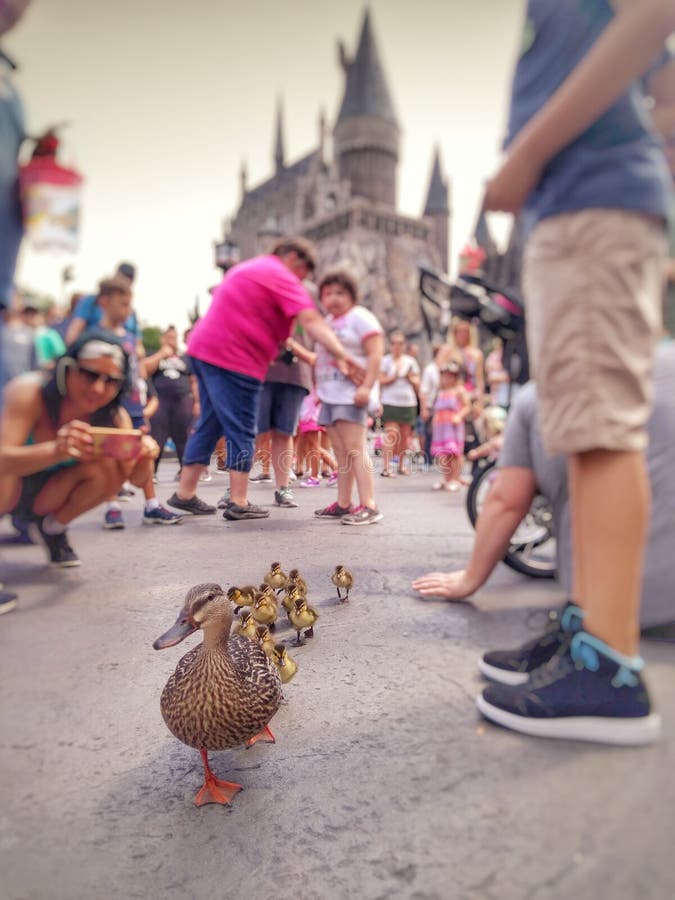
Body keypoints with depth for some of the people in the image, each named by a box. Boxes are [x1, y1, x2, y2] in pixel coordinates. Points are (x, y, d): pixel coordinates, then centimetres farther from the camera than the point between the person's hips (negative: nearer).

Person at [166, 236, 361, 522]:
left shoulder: (251, 268, 24)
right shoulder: (281, 276, -6)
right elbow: (312, 321, -18)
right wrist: (342, 356, -24)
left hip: (206, 349, 10)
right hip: (234, 358, -10)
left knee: (209, 424, 13)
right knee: (241, 431, -4)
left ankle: (185, 493, 18)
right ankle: (238, 503, 1)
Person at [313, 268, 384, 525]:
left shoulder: (360, 317, -3)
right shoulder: (327, 322, 21)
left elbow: (376, 354, -12)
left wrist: (367, 386, -22)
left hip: (350, 394, -8)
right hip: (330, 395, 8)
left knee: (355, 449, -14)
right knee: (341, 453, 9)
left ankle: (368, 506, -14)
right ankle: (343, 504, 15)